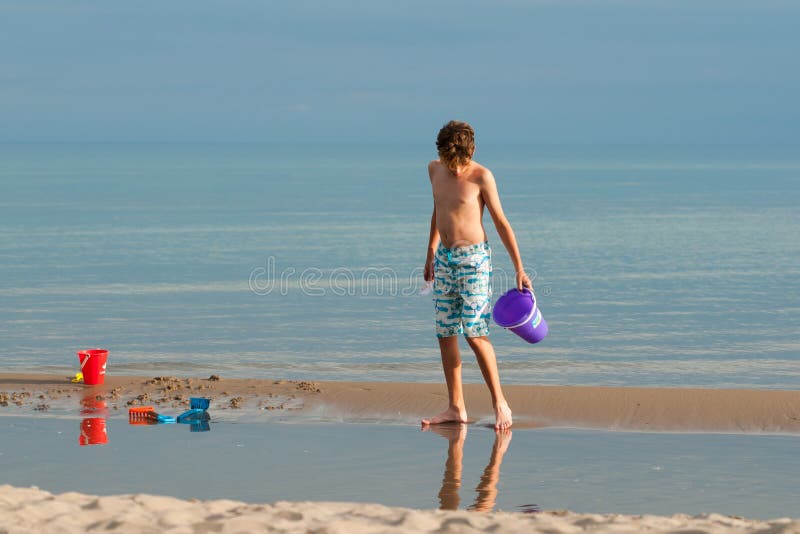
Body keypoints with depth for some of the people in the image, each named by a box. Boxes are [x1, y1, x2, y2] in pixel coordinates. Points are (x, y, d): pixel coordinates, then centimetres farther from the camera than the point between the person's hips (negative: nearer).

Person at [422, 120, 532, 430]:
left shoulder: (481, 177, -10)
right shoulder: (435, 170, 7)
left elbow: (501, 223, -6)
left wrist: (519, 269, -7)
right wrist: (431, 252, 30)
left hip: (473, 259, -6)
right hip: (444, 259, 6)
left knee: (474, 333, -12)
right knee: (445, 334, 4)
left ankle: (500, 404, -5)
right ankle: (456, 408, 11)